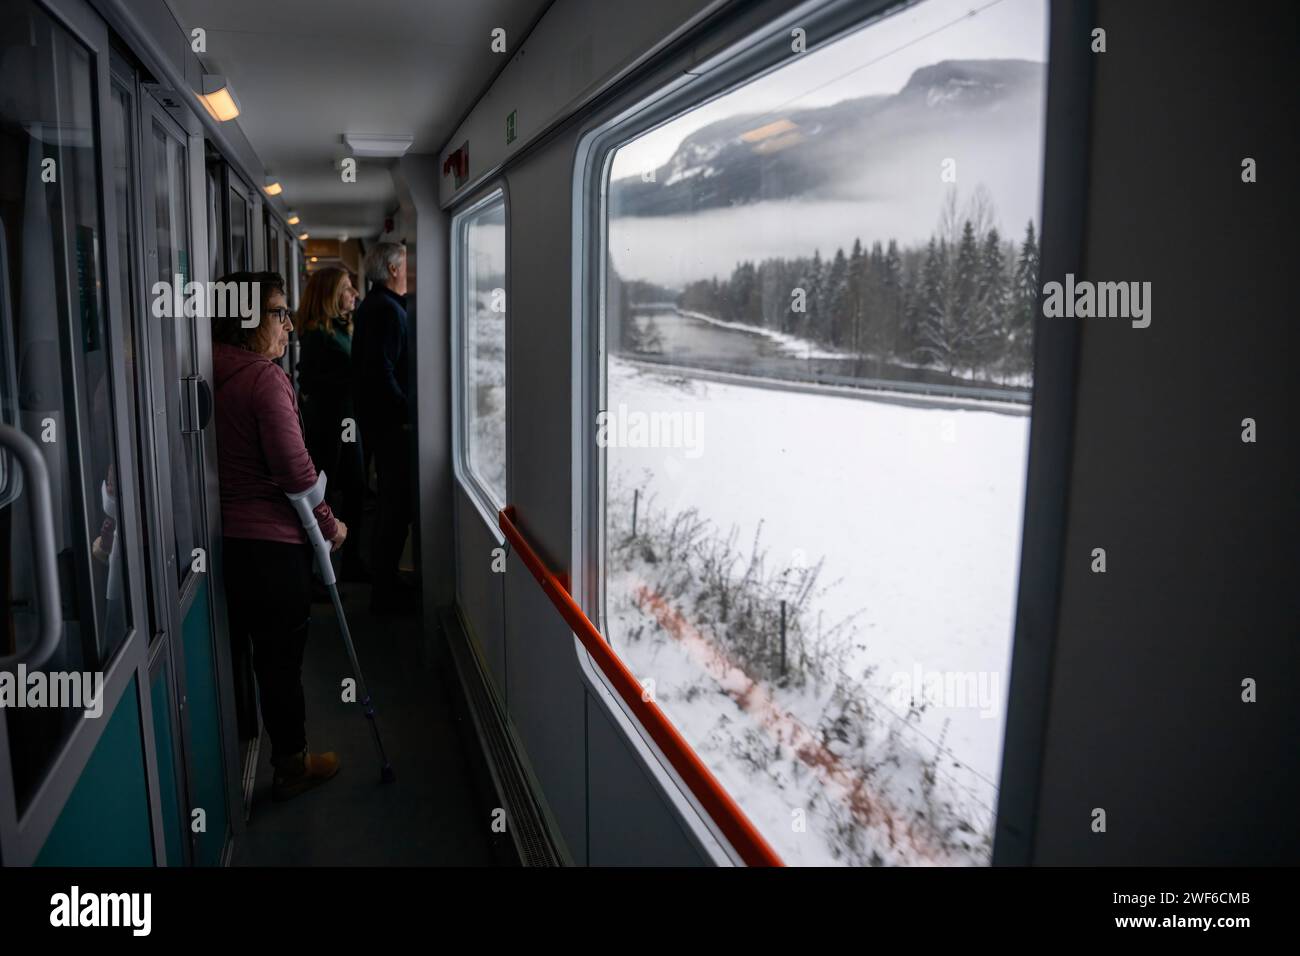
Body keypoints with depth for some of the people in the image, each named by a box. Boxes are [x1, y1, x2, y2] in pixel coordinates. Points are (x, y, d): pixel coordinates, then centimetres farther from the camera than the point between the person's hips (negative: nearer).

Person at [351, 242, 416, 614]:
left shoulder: (371, 305, 15)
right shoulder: (388, 310, -16)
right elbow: (383, 370, -24)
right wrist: (407, 413, -18)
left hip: (374, 416, 11)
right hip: (390, 420, -11)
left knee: (390, 498, 18)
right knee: (397, 503, -5)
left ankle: (382, 579, 29)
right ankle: (385, 590, 2)